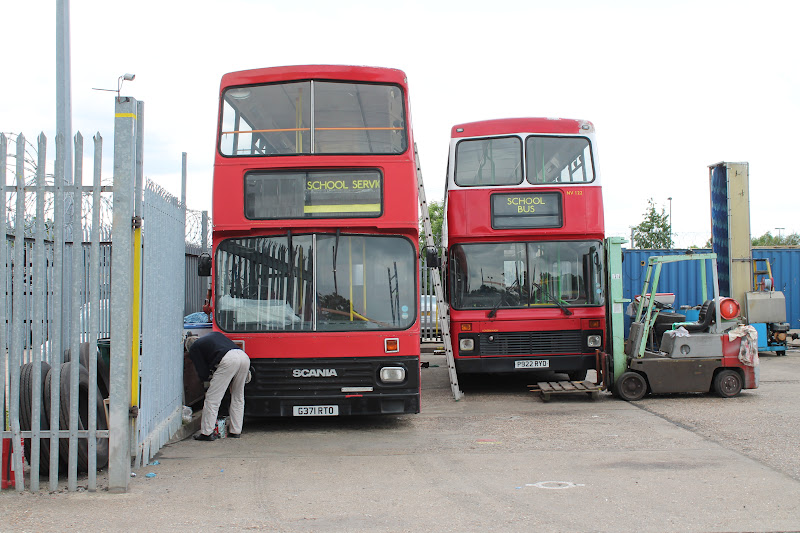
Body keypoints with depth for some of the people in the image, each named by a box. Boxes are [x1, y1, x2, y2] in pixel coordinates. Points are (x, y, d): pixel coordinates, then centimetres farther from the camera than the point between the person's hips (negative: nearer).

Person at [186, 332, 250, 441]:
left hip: (228, 360, -6)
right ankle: (235, 431, 20)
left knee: (212, 398, 2)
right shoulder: (215, 334, 38)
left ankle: (207, 433, 2)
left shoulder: (194, 349, 21)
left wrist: (210, 374, 38)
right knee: (238, 397, 18)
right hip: (244, 357, 6)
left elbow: (203, 375, 16)